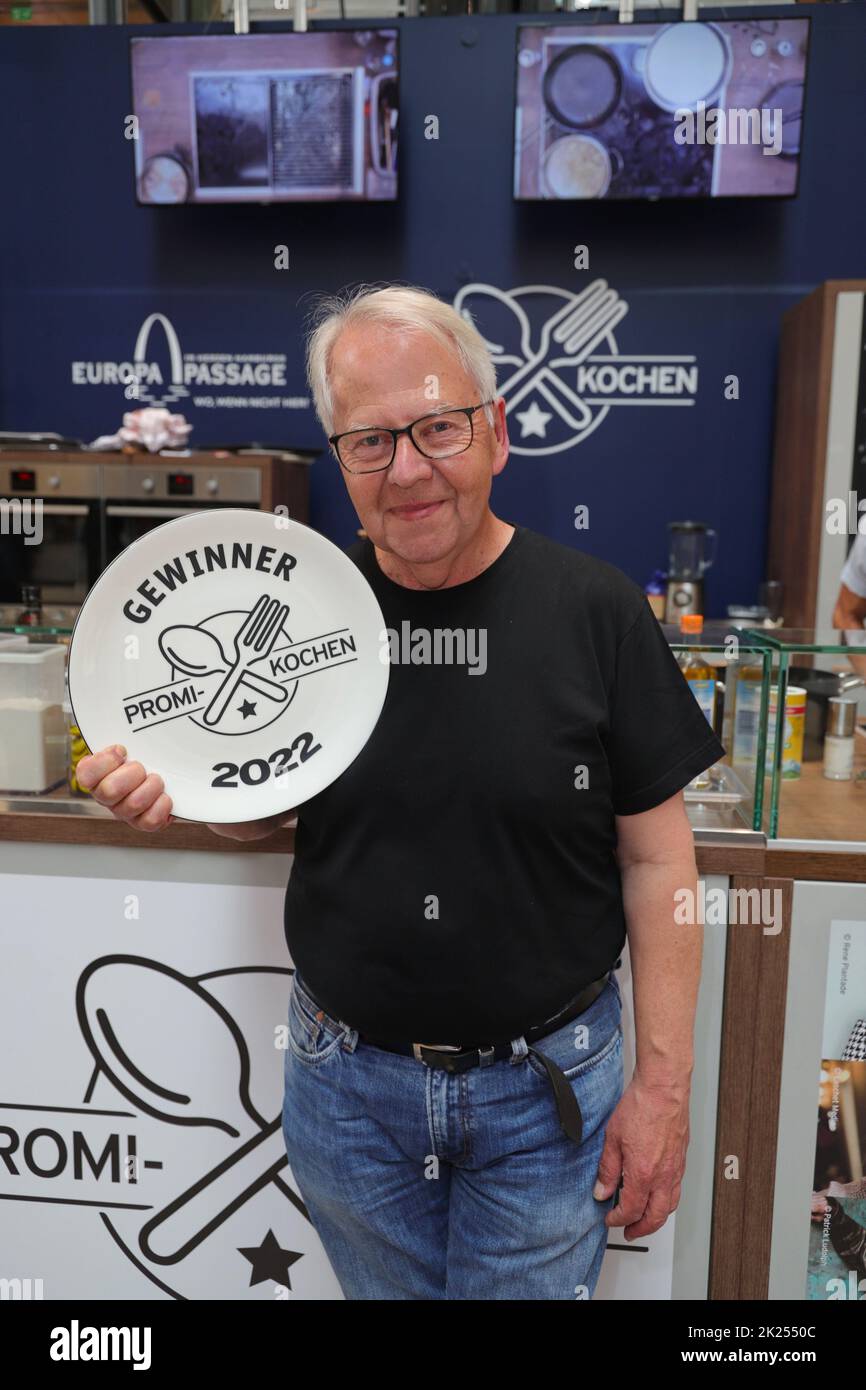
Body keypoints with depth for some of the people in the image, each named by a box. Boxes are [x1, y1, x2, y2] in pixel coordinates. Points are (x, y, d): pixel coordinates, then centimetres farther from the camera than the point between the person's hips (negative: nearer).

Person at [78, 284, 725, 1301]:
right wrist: (176, 789, -15)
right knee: (384, 1290, 25)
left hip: (545, 1086, -2)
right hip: (345, 1079, 3)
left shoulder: (595, 611, -14)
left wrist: (663, 1083, -8)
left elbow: (656, 860, -9)